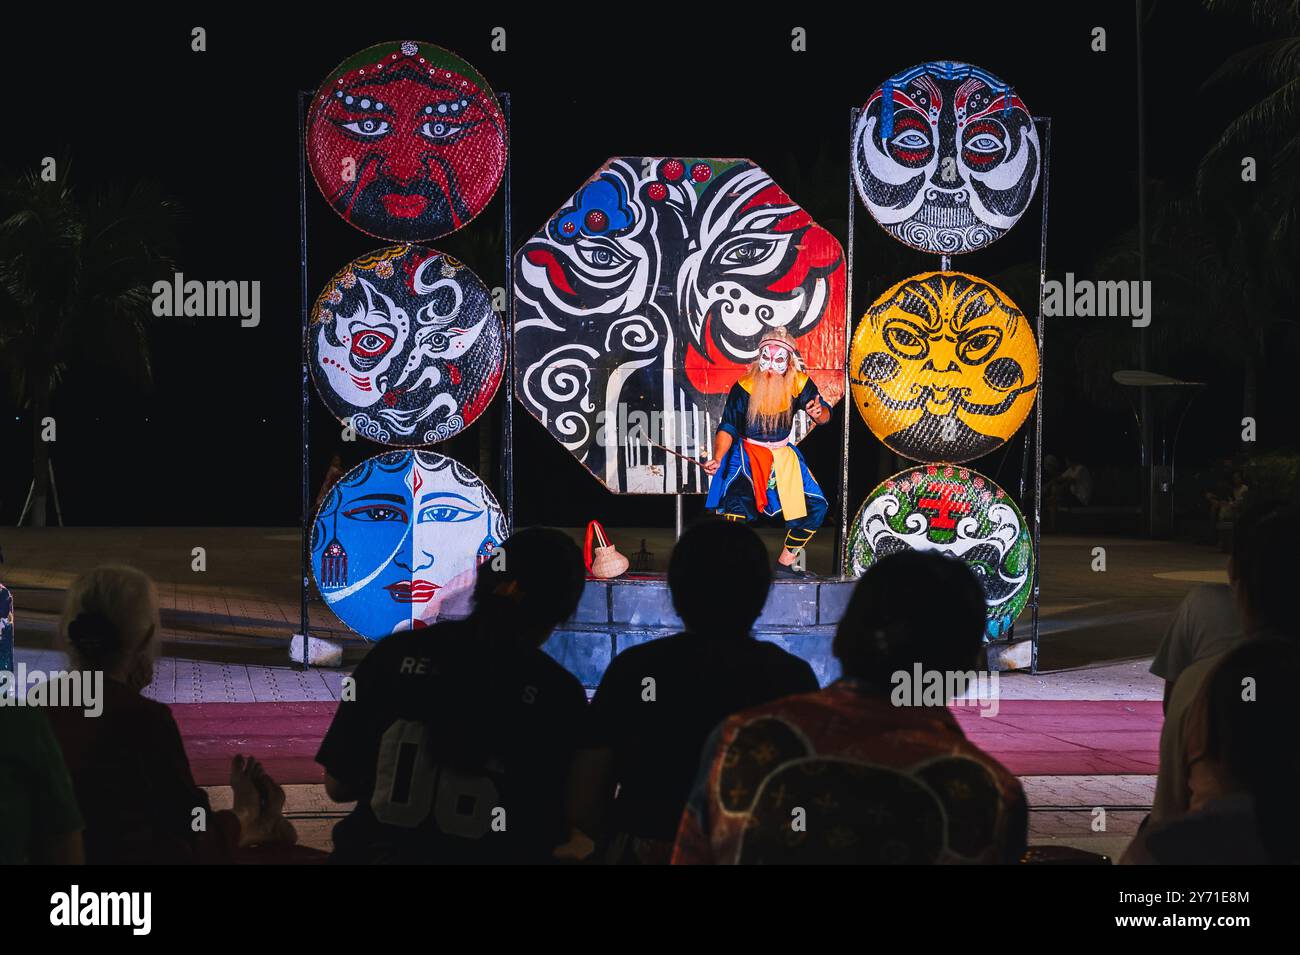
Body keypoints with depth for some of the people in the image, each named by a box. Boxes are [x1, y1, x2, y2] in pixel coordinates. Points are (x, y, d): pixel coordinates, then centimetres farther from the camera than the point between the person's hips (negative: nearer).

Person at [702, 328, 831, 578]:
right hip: (748, 454, -4)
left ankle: (786, 562, 13)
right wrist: (717, 459, -32)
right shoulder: (744, 388, -18)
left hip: (784, 454, 4)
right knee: (737, 505, -28)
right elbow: (728, 428, -16)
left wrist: (819, 413, -35)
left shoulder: (799, 384, -10)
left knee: (815, 507, -2)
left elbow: (825, 415, -9)